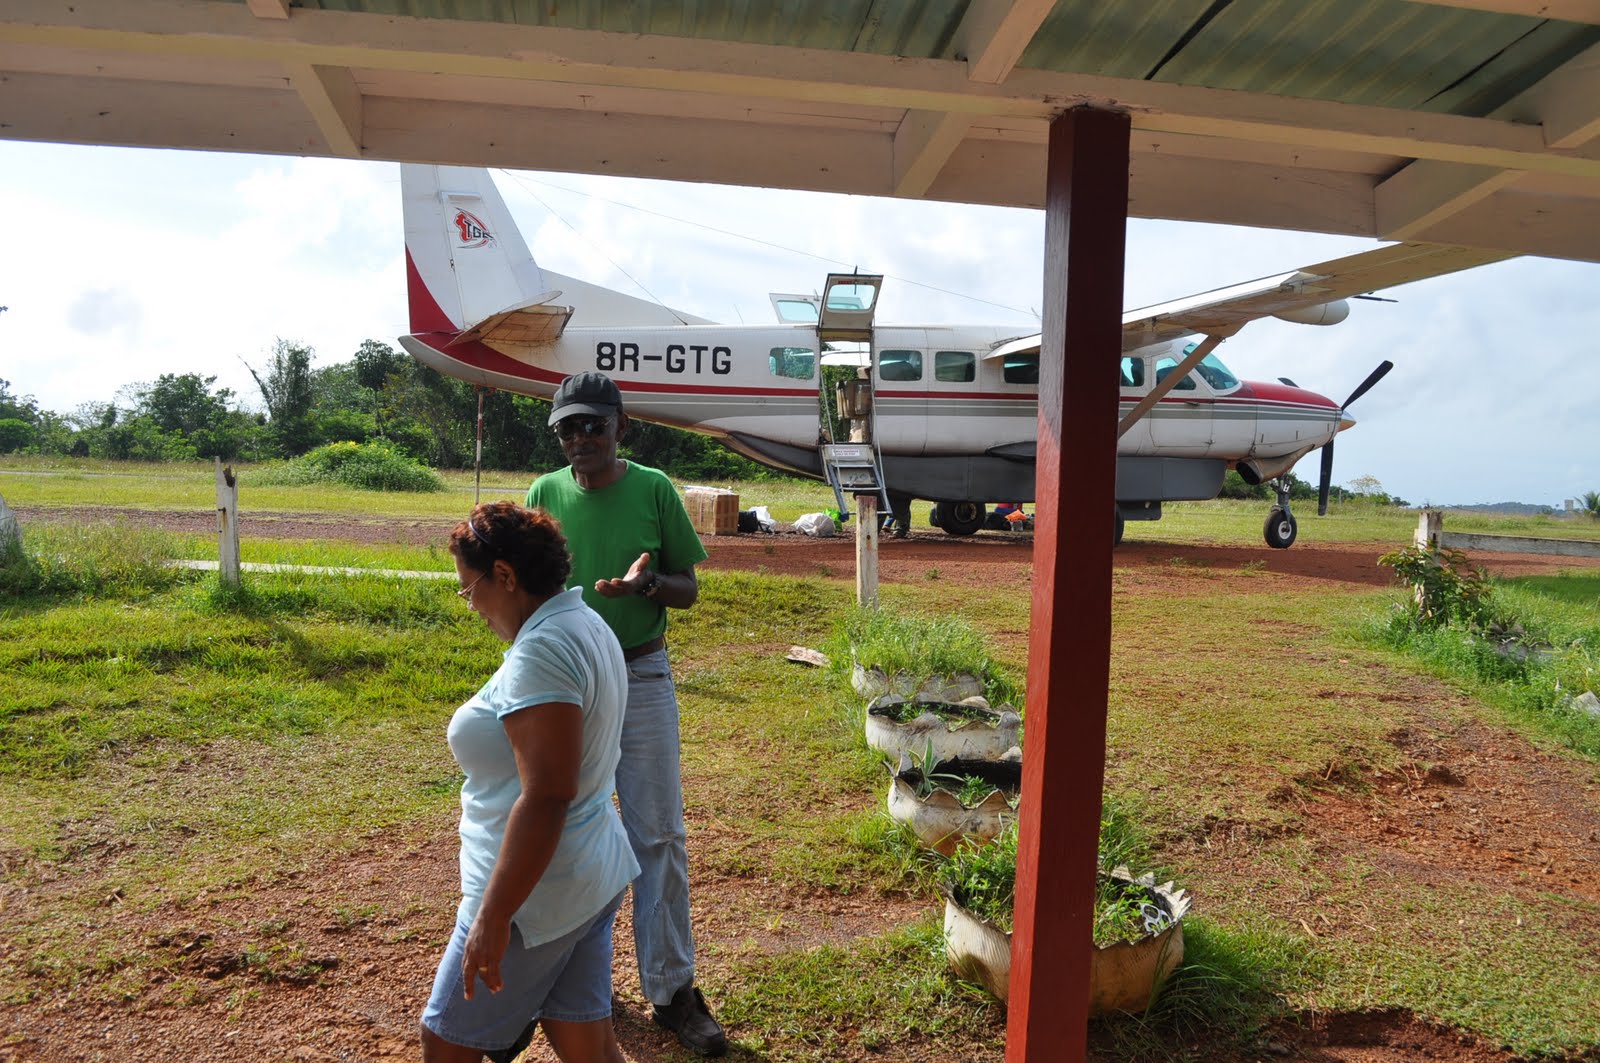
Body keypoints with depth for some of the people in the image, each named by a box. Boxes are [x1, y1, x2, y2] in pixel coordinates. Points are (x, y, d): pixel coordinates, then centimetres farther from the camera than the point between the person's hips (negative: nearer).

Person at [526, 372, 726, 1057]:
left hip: (642, 679, -1)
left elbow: (689, 590, 0)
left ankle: (671, 990, 17)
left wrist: (649, 583, -21)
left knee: (659, 835, 3)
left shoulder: (654, 489, -4)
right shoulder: (544, 494, 0)